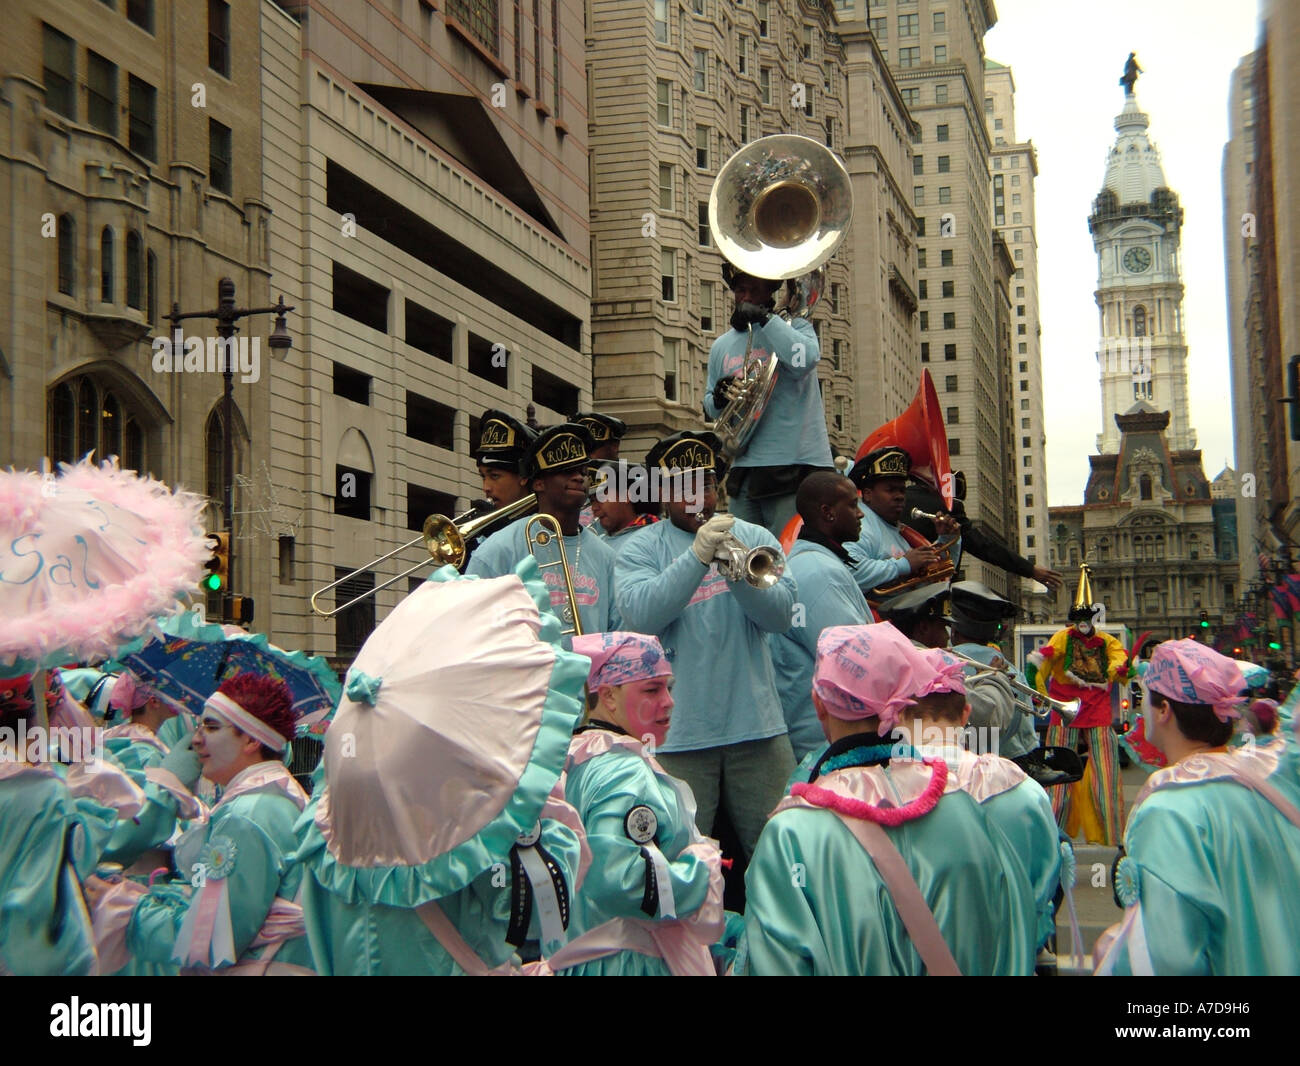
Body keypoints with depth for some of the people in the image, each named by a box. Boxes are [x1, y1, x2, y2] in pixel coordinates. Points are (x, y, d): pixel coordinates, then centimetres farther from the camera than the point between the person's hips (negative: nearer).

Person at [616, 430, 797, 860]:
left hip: (756, 725, 2)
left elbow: (781, 613, -3)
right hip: (679, 729, -2)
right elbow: (640, 615, -14)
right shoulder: (641, 547, 5)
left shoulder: (753, 536, 10)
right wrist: (697, 556, -24)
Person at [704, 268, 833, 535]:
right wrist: (718, 398, 1)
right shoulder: (721, 347, 16)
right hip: (744, 470, 5)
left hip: (795, 466, -5)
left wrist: (766, 318, -15)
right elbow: (711, 410, 25)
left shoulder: (793, 326, 3)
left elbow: (805, 359, -21)